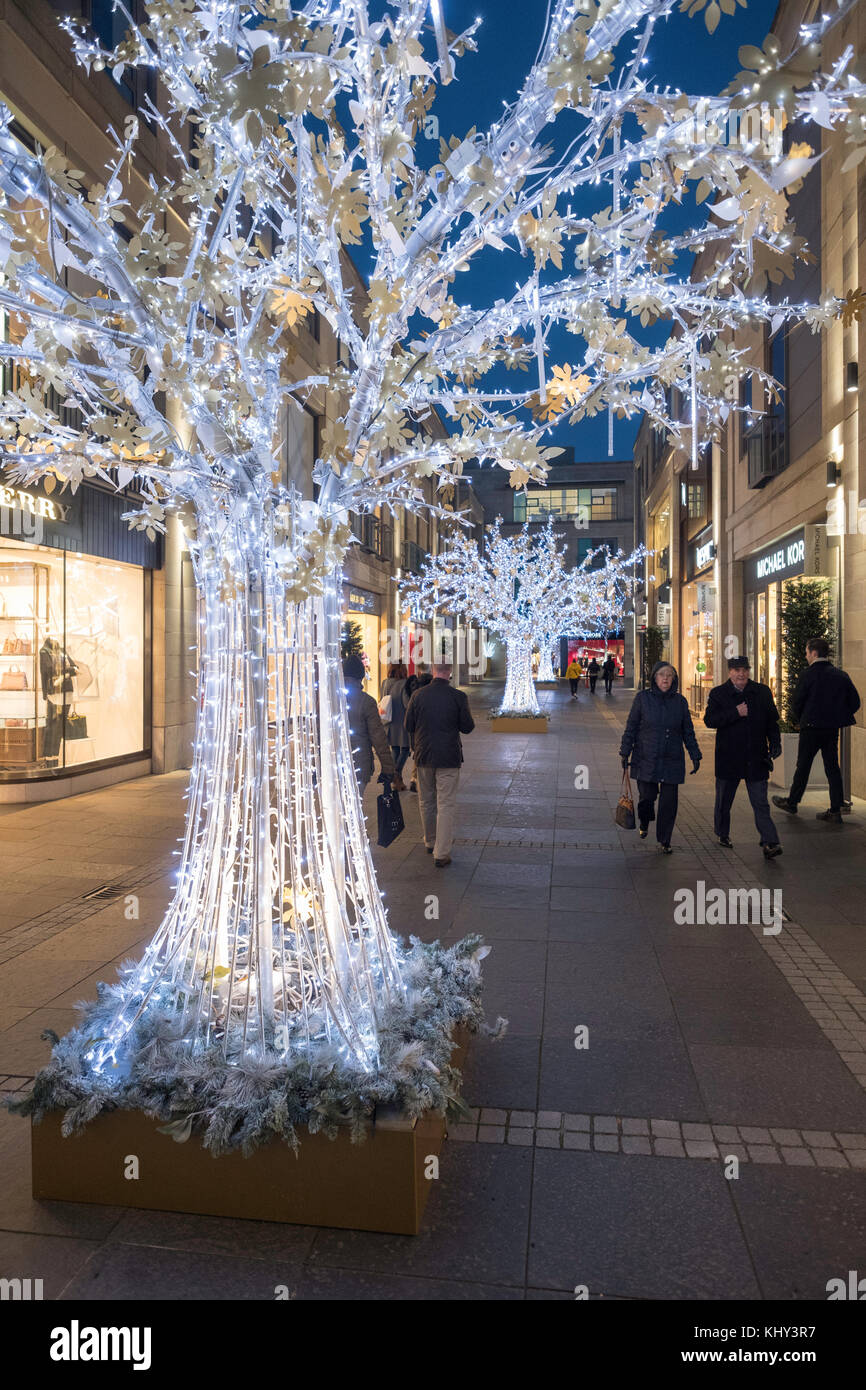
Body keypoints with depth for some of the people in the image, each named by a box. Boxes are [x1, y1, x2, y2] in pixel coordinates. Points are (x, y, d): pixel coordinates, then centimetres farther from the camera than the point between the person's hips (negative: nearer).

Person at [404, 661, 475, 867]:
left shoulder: (418, 695, -4)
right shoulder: (458, 697, -11)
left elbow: (408, 725, 3)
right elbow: (467, 727, -4)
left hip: (423, 757, 3)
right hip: (449, 758, -3)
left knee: (426, 802, 18)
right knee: (445, 805, 1)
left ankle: (431, 842, 34)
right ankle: (441, 853, -2)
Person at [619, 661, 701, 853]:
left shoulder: (679, 701, 6)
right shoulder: (642, 698, 0)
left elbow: (688, 731, 11)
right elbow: (631, 727, 2)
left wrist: (695, 756, 7)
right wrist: (625, 752, -1)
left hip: (672, 761, 2)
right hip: (646, 759, -2)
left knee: (669, 802, 0)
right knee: (647, 796, -2)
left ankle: (664, 841, 15)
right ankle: (644, 823, 33)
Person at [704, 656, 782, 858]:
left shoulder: (763, 692, 6)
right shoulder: (718, 693, -1)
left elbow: (772, 721, 12)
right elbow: (709, 720, -13)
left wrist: (775, 743, 0)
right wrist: (735, 713, -20)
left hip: (756, 758, 1)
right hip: (728, 757, 0)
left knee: (760, 803, -2)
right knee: (724, 801, 13)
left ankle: (770, 842, -5)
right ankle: (723, 834, 32)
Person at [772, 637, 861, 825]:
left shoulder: (809, 674, -11)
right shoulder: (841, 675, 5)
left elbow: (796, 703, -8)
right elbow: (855, 702, 6)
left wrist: (801, 721, 9)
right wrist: (839, 718, 13)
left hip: (811, 727, -5)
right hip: (833, 728, 5)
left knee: (803, 766, 7)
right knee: (832, 767, 8)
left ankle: (792, 803, 20)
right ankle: (835, 811, 7)